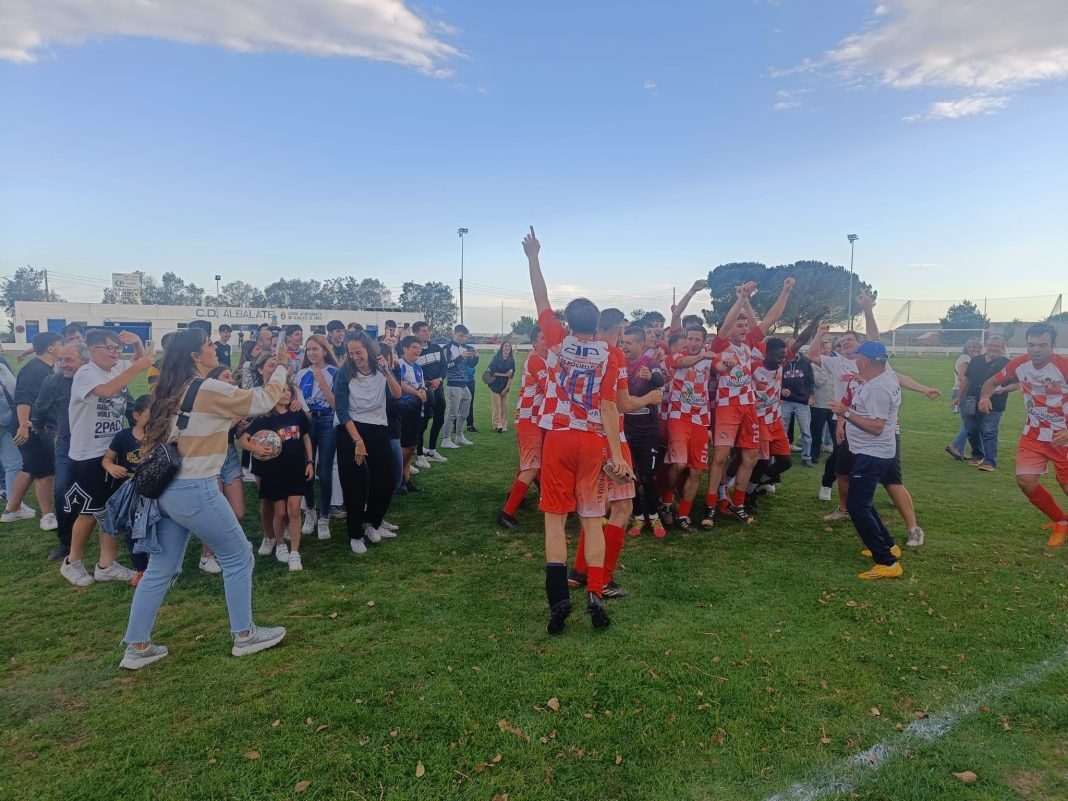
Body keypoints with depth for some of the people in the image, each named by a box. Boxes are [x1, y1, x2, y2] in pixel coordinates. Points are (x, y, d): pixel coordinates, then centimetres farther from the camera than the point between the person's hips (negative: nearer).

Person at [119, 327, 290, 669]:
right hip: (194, 491, -8)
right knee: (238, 557, 7)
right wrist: (280, 367, 6)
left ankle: (137, 647, 22)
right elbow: (264, 400, -8)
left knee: (161, 569, 15)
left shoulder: (174, 392, 11)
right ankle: (244, 635, 18)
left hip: (167, 489, 9)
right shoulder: (209, 390, -14)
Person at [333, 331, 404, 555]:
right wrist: (357, 440, -18)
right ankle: (355, 535, 15)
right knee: (355, 484, -2)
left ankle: (373, 523, 28)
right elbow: (341, 410, -12)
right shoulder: (345, 372, -10)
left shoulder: (381, 370, -2)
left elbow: (397, 394, -17)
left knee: (387, 479, 4)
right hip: (350, 429, -3)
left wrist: (386, 371, -31)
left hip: (378, 429, 3)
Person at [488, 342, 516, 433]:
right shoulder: (496, 358, -5)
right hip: (495, 385, -3)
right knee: (497, 405, -7)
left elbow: (511, 375, 0)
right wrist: (505, 374, -10)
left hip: (505, 385, 3)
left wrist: (506, 388, -6)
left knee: (505, 405, 1)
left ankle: (503, 425, 6)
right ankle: (497, 425, -8)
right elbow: (492, 372, -8)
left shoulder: (511, 360, 2)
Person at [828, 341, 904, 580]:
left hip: (872, 455, -11)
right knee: (862, 502, 22)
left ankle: (887, 563, -8)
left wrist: (846, 412, -29)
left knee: (858, 507, -11)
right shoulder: (887, 375, 5)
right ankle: (888, 545, 32)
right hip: (872, 453, 11)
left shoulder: (877, 389, -25)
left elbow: (876, 427, -29)